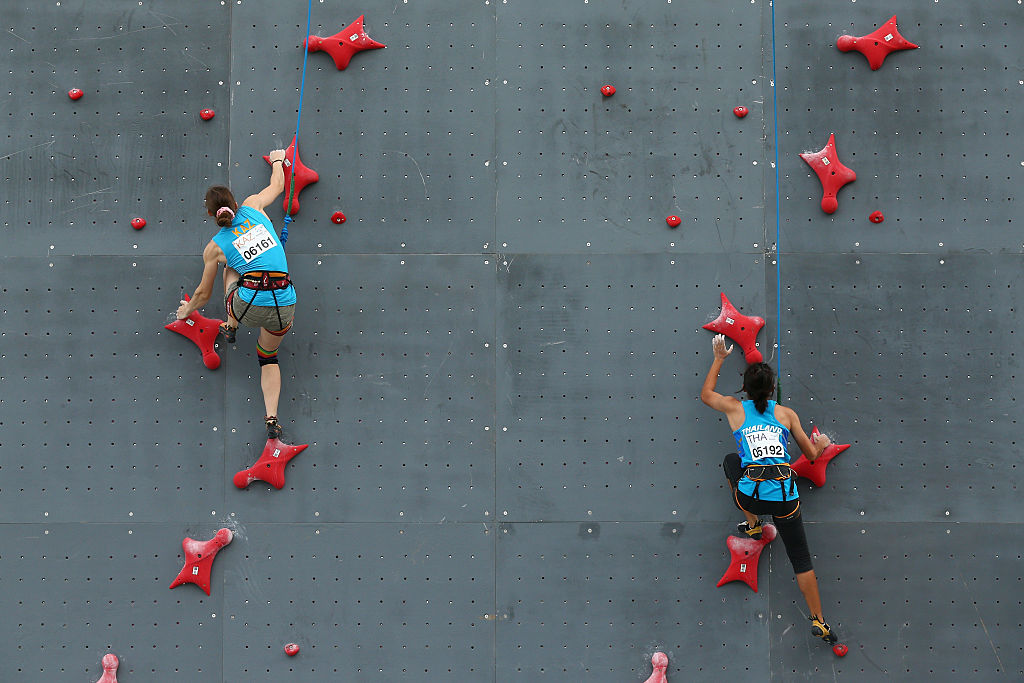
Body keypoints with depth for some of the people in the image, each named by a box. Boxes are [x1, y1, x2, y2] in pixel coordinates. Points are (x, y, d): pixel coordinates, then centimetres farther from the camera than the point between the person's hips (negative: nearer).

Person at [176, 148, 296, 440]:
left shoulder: (214, 247, 9)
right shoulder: (252, 207, 10)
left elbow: (203, 294, 22)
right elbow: (277, 184, 31)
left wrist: (186, 311, 42)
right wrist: (277, 160, 51)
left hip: (250, 306, -2)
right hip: (285, 307, 2)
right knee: (268, 355, 28)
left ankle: (230, 327, 33)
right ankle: (272, 419, 11)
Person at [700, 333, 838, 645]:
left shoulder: (735, 408, 8)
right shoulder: (786, 413, 9)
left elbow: (706, 394, 30)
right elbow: (811, 455, 16)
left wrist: (719, 359, 38)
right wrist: (821, 444, 39)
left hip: (750, 495, 0)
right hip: (785, 496, 0)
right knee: (801, 557, 13)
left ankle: (751, 524, 33)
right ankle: (818, 621, 8)